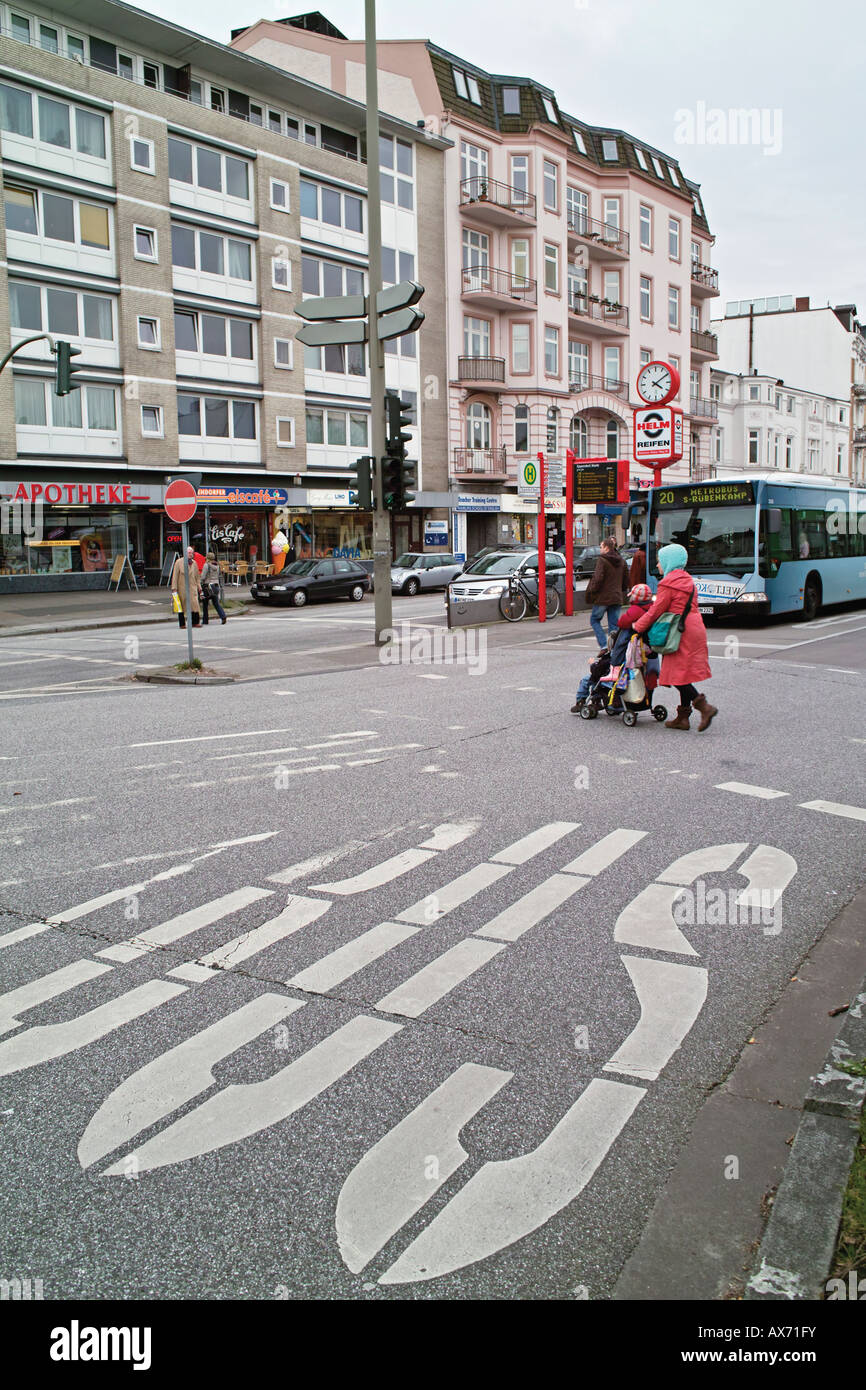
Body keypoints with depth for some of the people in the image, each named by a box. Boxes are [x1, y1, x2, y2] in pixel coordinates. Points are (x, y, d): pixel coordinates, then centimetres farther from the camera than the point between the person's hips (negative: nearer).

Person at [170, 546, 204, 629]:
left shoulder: (194, 563, 11)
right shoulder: (179, 562, -1)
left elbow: (197, 576, 17)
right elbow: (175, 575, -3)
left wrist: (199, 586, 9)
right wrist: (174, 588, -8)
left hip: (192, 587, 3)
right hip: (182, 588, -3)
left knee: (195, 604, -8)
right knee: (181, 606, 4)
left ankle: (195, 622, -2)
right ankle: (182, 624, 11)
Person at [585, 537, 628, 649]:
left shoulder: (602, 560, -13)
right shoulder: (622, 561, 8)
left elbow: (598, 579, -19)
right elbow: (625, 581, 12)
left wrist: (591, 591, -5)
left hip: (603, 597, -5)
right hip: (617, 597, 5)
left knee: (594, 620, 10)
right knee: (614, 624, 9)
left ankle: (604, 646, -3)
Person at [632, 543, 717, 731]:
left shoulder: (668, 583, -10)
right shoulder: (688, 580, 17)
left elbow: (656, 611, -9)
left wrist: (638, 625, 5)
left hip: (682, 633, -9)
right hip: (694, 629, 9)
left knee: (678, 674, -6)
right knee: (683, 675, 11)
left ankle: (704, 706, -16)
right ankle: (683, 717, 14)